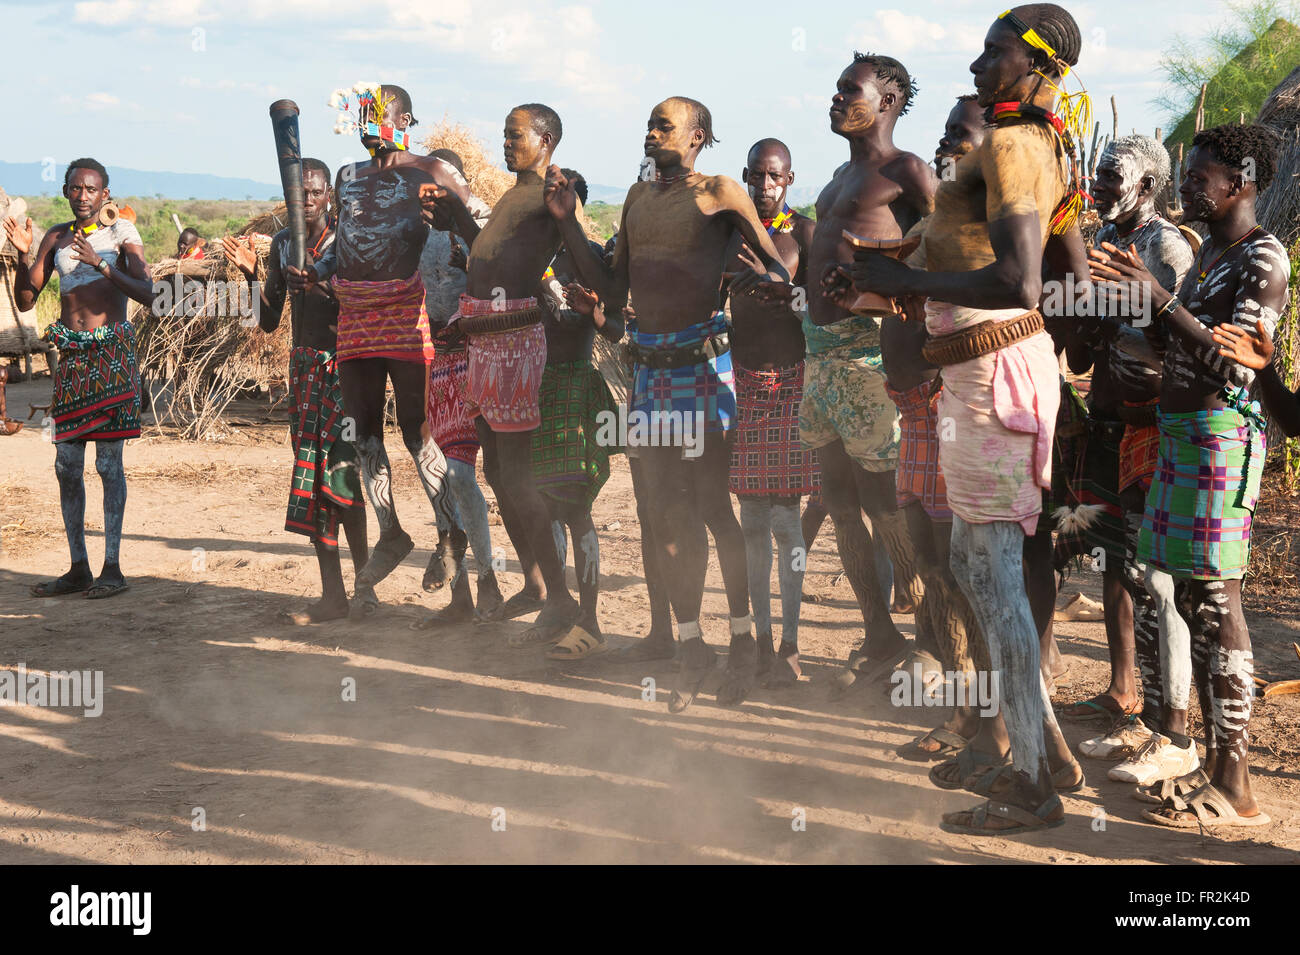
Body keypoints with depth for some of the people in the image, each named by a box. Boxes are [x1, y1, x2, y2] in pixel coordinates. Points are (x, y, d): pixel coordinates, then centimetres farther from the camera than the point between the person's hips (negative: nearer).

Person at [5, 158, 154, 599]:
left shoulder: (121, 233, 0)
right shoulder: (56, 238, 12)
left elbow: (146, 294, -10)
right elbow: (25, 301, 10)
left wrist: (101, 265, -23)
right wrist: (23, 254, -6)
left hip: (112, 352, -5)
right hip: (71, 352, 5)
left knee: (109, 460, -6)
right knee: (67, 463, 3)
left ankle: (112, 568, -1)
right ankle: (78, 569, 11)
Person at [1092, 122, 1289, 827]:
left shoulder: (1264, 258, -11)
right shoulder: (1208, 252, 18)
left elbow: (1234, 366, -20)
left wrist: (1159, 297, -23)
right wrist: (1132, 293, 10)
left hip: (1220, 436, -10)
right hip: (1180, 432, 10)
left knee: (1217, 606, -9)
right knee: (1191, 599, 12)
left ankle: (1233, 790, -4)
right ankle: (1215, 760, 21)